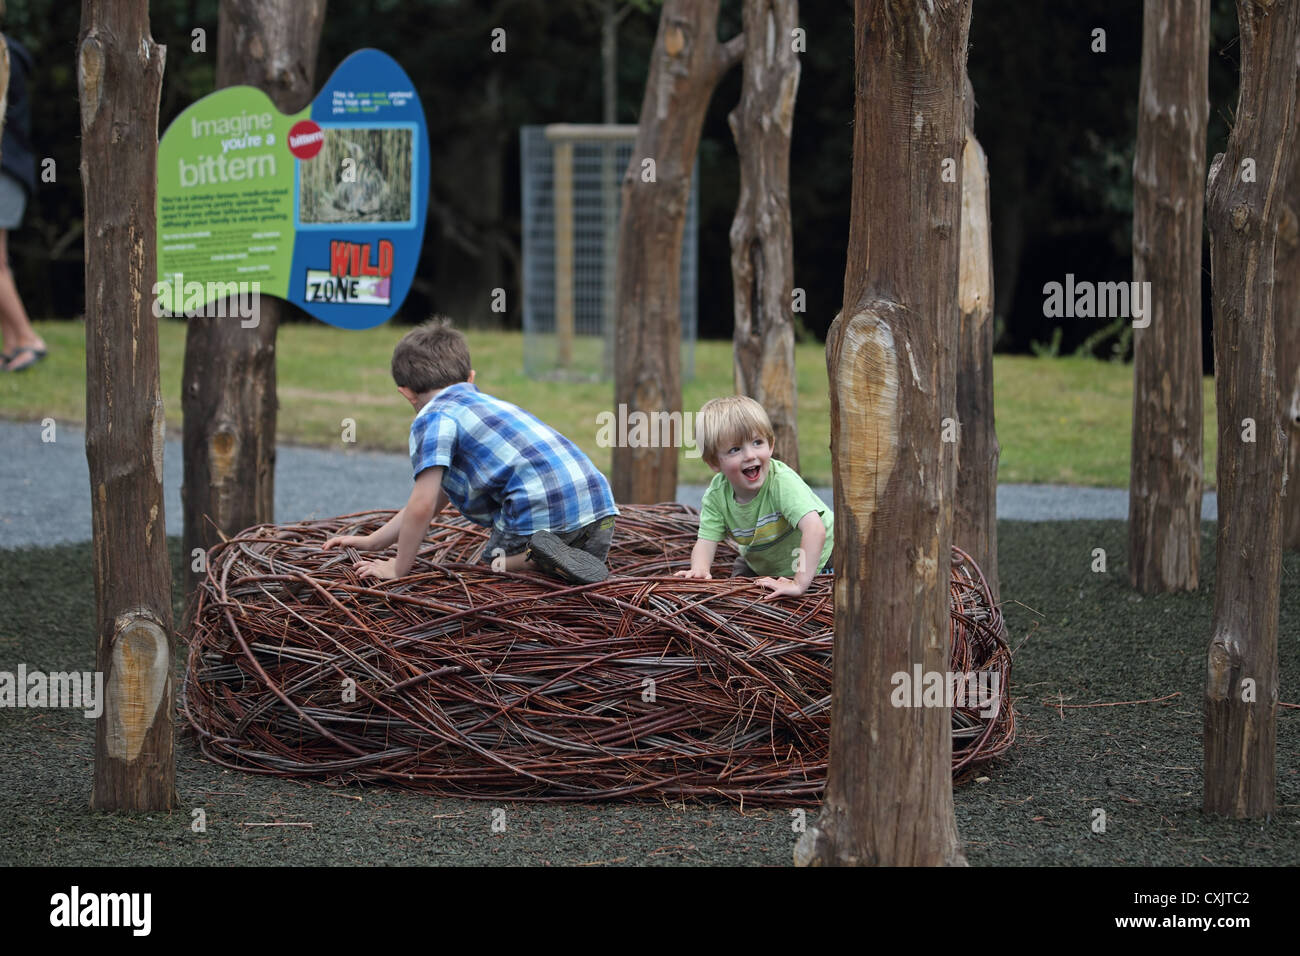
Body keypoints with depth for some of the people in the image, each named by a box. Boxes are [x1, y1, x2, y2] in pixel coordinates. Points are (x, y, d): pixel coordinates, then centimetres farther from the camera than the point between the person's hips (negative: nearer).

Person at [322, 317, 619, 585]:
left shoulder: (433, 418, 2)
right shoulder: (487, 405, 31)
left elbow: (422, 506, -6)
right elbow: (433, 500, 35)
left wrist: (398, 568, 7)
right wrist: (374, 541, 36)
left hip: (541, 508, -6)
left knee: (492, 563, 22)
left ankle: (539, 556, -10)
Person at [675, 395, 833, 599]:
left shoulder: (783, 481, -38)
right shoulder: (716, 494, -20)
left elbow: (815, 530, -48)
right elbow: (705, 542, -18)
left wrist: (800, 584, -55)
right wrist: (699, 570, -41)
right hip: (760, 565, 4)